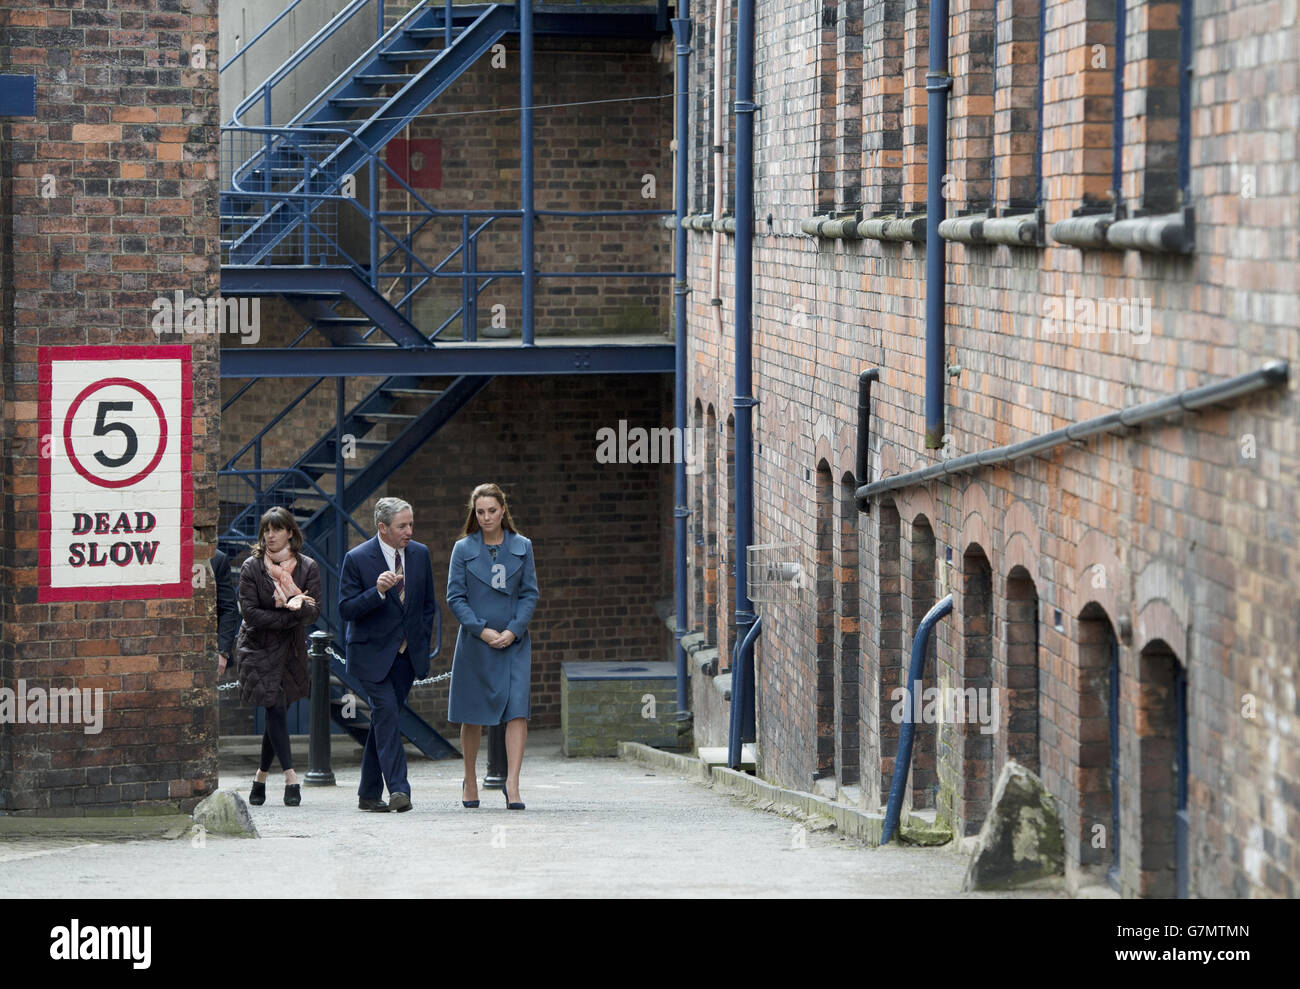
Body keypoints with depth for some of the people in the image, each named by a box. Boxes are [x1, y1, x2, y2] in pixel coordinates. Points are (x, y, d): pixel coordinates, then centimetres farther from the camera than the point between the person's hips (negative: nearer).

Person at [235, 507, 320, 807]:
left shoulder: (307, 567, 1)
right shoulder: (251, 567, -5)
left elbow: (315, 611, -7)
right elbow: (250, 613, -12)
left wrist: (298, 605, -29)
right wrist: (289, 617, -18)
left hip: (291, 650, 3)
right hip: (258, 648, -3)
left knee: (278, 713, 5)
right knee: (276, 710, -14)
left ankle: (261, 777, 19)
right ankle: (291, 777, -17)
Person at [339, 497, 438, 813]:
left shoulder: (420, 554, 5)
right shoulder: (357, 559, -9)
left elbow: (429, 603, 16)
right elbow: (346, 609, -12)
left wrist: (422, 642, 9)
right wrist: (378, 592, -26)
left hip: (407, 653, 4)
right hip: (372, 653, -4)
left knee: (384, 718, 7)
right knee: (385, 712, -18)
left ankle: (369, 793, 13)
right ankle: (398, 789, -22)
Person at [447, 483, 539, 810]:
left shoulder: (522, 546, 5)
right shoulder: (464, 549, 2)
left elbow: (530, 593, 4)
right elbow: (455, 596, -1)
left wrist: (513, 630, -9)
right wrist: (481, 630, -11)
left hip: (514, 642, 0)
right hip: (475, 642, 0)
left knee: (517, 710, -12)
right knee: (473, 715, 6)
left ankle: (512, 785, -15)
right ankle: (470, 780, 24)